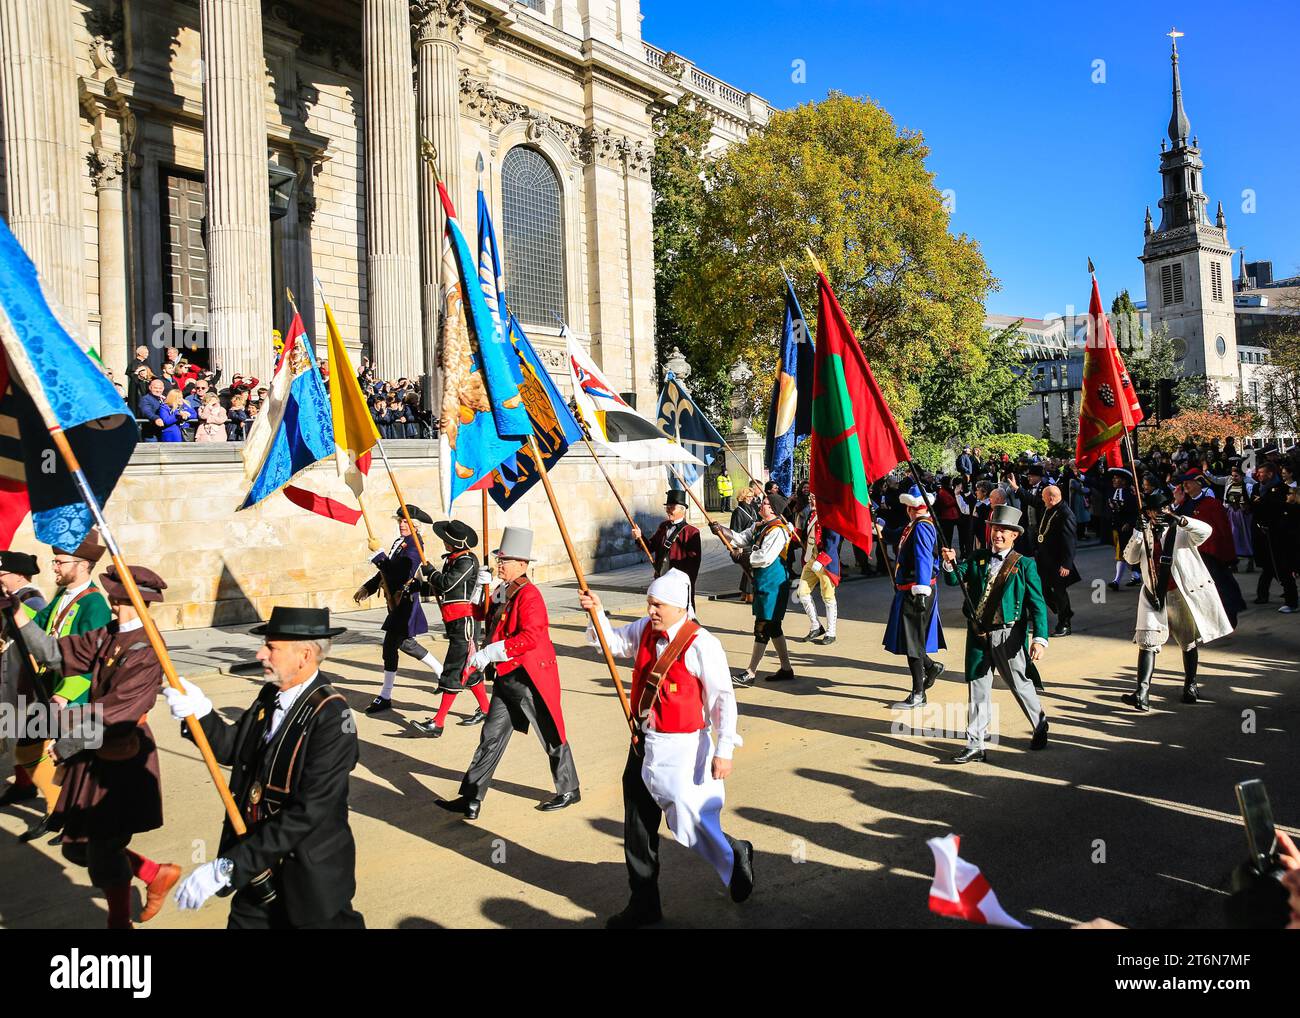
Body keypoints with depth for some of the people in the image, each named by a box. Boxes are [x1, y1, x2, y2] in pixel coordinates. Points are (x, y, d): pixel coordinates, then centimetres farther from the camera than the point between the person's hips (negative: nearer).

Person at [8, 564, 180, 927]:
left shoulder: (148, 650, -21)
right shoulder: (108, 635, 5)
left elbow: (113, 711, -23)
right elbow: (56, 653, 4)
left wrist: (65, 746, -15)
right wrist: (17, 612, -3)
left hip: (122, 758, -8)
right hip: (95, 753, 8)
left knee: (103, 850, 5)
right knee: (78, 845, 16)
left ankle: (119, 921, 26)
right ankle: (158, 874, 32)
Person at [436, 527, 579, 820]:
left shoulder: (528, 594, -18)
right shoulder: (499, 593, 10)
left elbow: (531, 636, -29)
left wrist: (488, 654, -27)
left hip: (530, 678, -8)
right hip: (505, 678, 9)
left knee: (551, 737, 7)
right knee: (491, 736, 9)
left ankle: (569, 791, 26)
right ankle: (471, 799, 14)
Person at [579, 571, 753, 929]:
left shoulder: (701, 645, -19)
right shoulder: (644, 631, 2)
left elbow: (723, 699, -17)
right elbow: (612, 641, 18)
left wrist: (724, 751, -19)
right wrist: (597, 612, 0)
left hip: (681, 750, -7)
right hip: (643, 745, 7)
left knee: (692, 824, 3)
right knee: (637, 828, 14)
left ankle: (736, 857, 36)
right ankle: (644, 904, 31)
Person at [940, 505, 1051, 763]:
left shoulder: (1025, 565, -4)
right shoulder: (978, 558, 7)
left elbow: (1037, 603, -7)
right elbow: (954, 579, 0)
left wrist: (1040, 638, -16)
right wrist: (950, 563, -22)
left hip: (1007, 635, -3)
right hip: (977, 634, 3)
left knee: (1019, 683, 13)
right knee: (977, 688, 7)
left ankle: (1040, 723, 41)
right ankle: (976, 746, 13)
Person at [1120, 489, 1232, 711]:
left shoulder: (1182, 531, -3)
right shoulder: (1145, 533, 5)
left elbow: (1206, 530, -23)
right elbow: (1130, 558, -5)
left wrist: (1179, 519, -38)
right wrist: (1137, 535, -20)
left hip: (1183, 594, -1)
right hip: (1153, 595, 1)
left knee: (1189, 642, 15)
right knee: (1147, 642, -10)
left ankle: (1190, 685, 35)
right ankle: (1142, 693, -16)